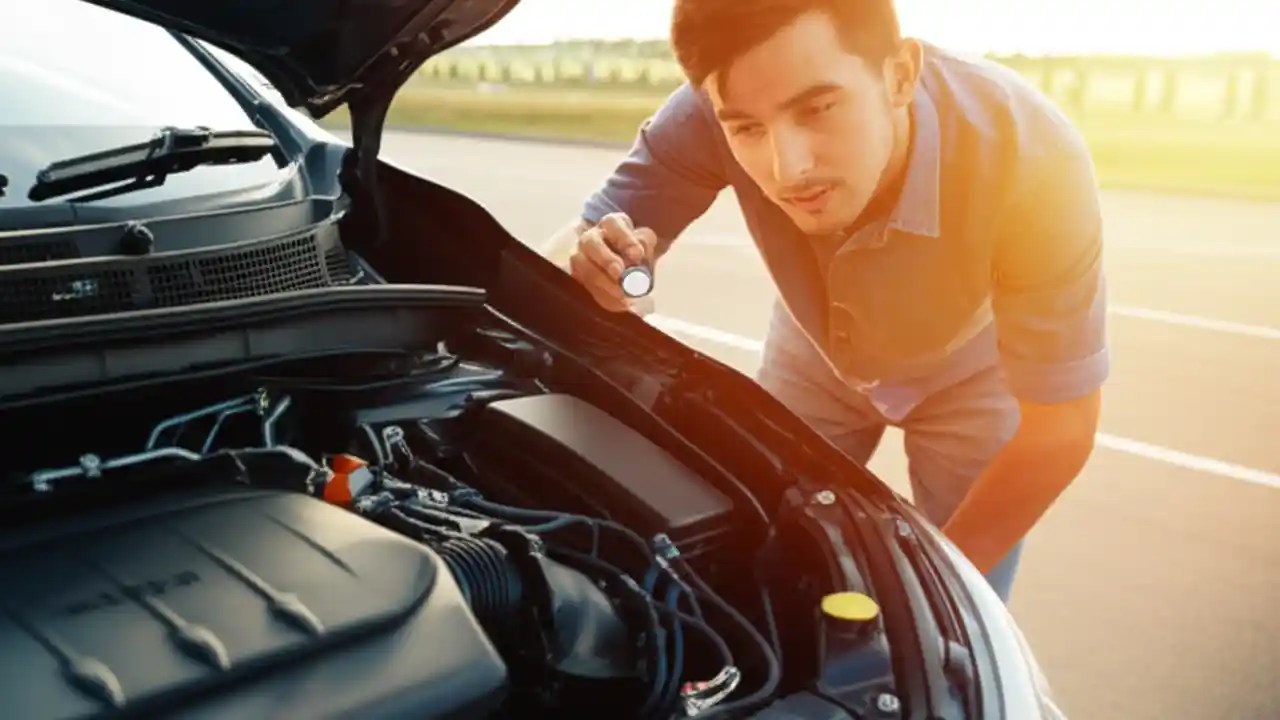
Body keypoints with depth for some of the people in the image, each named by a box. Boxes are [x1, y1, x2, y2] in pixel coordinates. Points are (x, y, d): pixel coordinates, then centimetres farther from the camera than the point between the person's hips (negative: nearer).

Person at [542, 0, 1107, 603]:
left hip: (970, 371, -1)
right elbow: (575, 242, -23)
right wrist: (589, 265, -48)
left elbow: (1059, 429, -29)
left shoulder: (1032, 161, -40)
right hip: (815, 357, 2)